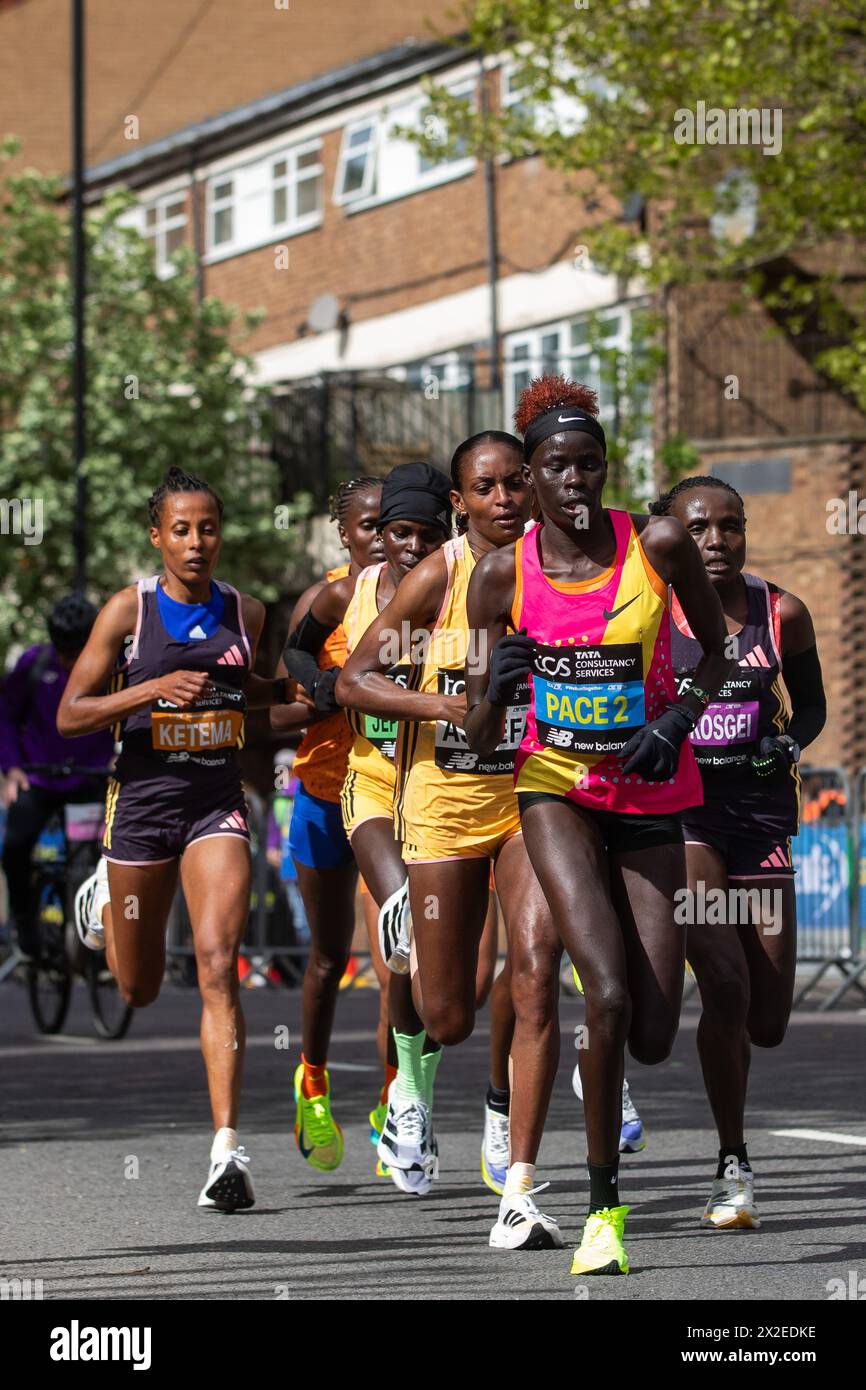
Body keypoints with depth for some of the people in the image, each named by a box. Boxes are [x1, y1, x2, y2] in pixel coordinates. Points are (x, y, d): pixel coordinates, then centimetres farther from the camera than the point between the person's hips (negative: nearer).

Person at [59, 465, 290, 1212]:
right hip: (143, 797, -1)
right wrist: (153, 689, -21)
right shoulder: (129, 610, -6)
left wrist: (283, 692, 2)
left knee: (218, 966, -17)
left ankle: (227, 1147, -19)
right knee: (139, 989, 14)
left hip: (218, 803, 1)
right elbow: (70, 715, -8)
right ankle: (103, 907, 53)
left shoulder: (246, 612, 3)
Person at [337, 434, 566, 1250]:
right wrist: (435, 703, -23)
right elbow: (352, 681, -8)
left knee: (534, 978, -18)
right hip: (446, 800, -1)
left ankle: (517, 1193, -16)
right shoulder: (439, 577, -8)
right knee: (447, 1019, 2)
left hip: (535, 796, 1)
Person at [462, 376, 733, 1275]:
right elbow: (477, 740, -1)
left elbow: (716, 652, 7)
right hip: (557, 787, -1)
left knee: (650, 1039, -1)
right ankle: (602, 1209, -10)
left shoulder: (659, 546, -9)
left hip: (651, 796, 1)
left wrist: (681, 718, -11)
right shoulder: (501, 576, -7)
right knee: (610, 997, -22)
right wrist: (494, 686, -23)